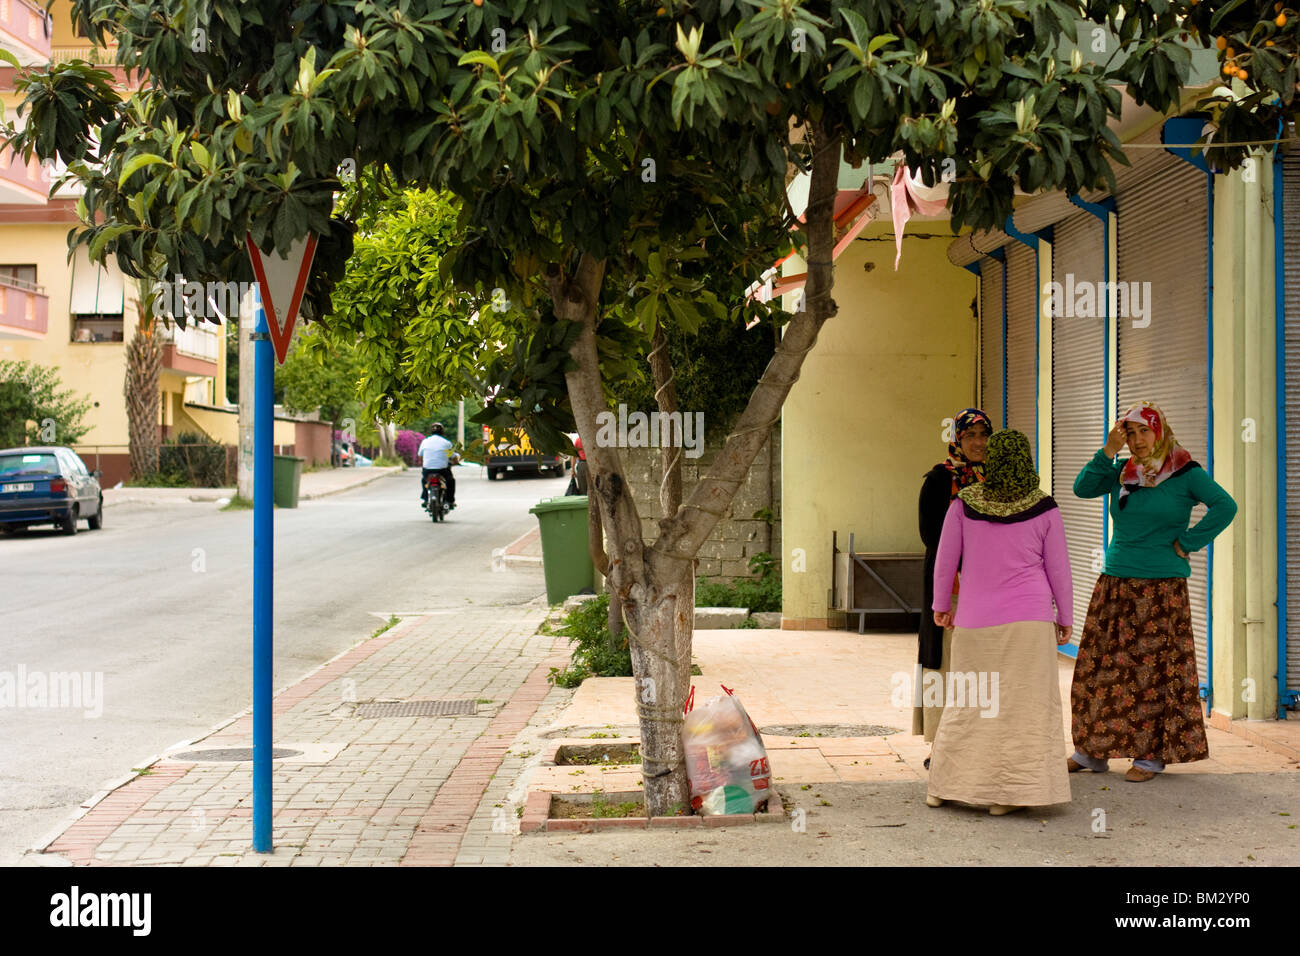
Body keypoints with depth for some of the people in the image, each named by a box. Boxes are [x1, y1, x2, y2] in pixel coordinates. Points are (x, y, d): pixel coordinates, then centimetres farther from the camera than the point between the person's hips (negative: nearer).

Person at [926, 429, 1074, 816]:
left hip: (976, 621, 2)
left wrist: (941, 604, 15)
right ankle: (1005, 795, 2)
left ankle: (943, 787, 18)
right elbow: (1059, 569, 0)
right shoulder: (1043, 510, -5)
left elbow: (945, 560, 2)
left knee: (968, 703, 13)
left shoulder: (964, 504, -4)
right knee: (1023, 705, 3)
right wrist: (1065, 618, 10)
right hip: (1029, 619, -2)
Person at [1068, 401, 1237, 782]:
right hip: (1114, 583, 5)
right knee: (1099, 665, 5)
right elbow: (1083, 489, -1)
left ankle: (1151, 754, 7)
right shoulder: (1122, 472, 11)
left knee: (1153, 671, -2)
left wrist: (1186, 543, -13)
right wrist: (1108, 451, -8)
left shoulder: (1184, 473, -3)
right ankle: (1093, 751, 14)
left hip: (1161, 587, -5)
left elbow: (1225, 506, -14)